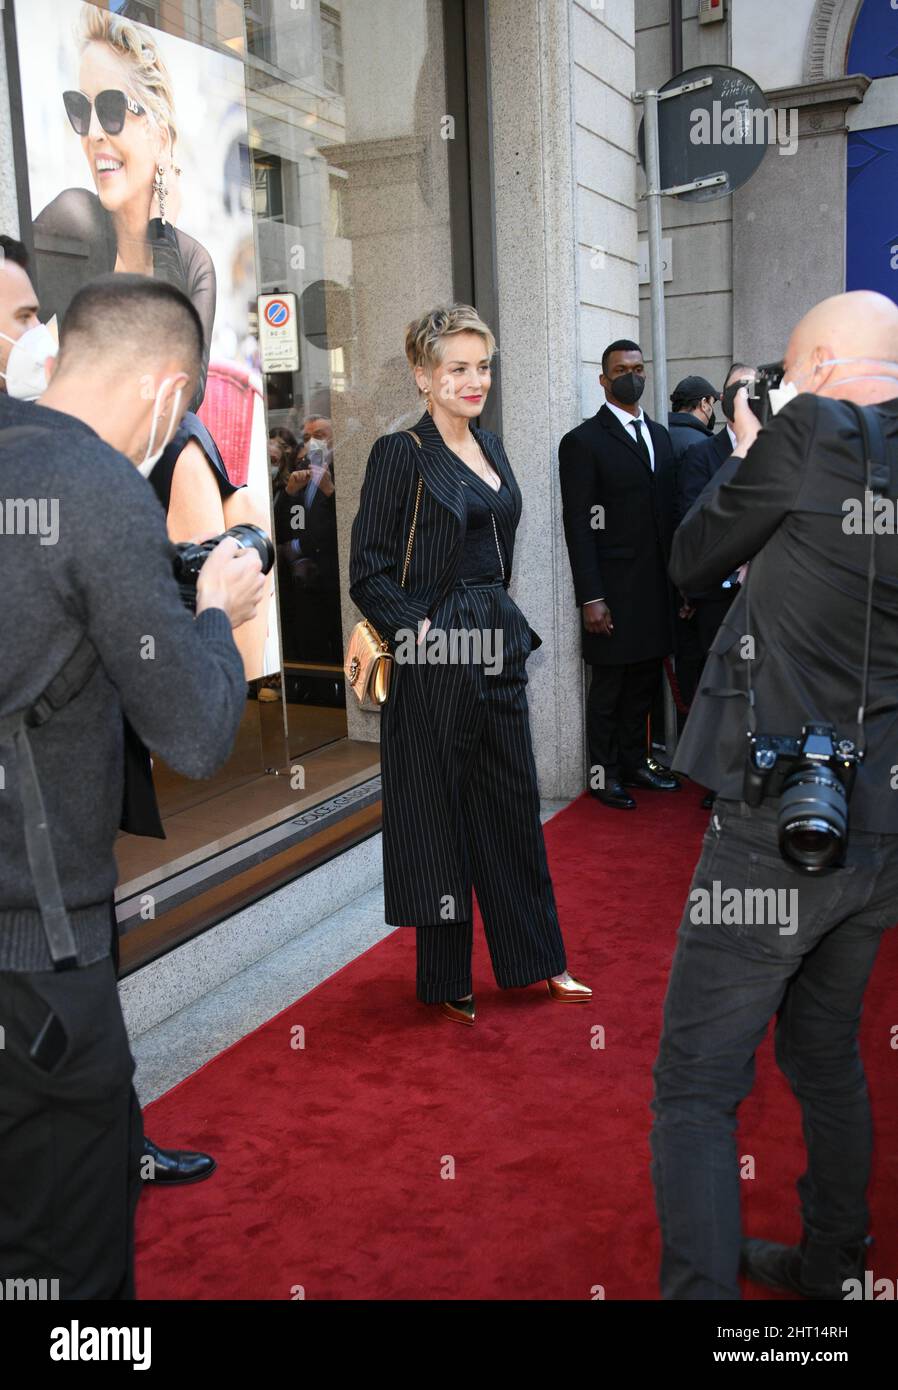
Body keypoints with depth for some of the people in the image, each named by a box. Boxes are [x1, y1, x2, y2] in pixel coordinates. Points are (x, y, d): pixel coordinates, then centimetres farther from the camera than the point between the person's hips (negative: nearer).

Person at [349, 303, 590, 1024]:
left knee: (514, 802, 14)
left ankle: (536, 959, 29)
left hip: (499, 647, 8)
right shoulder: (400, 453, -10)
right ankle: (446, 981, 20)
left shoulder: (491, 446, 13)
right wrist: (421, 632, -18)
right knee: (438, 811, 4)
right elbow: (369, 572, -12)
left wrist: (508, 623, 16)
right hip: (436, 661, -7)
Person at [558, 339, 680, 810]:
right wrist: (590, 597, -16)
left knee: (644, 682, 14)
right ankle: (604, 774, 16)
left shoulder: (660, 435, 14)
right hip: (613, 589, -6)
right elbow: (578, 524, -11)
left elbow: (669, 510, 15)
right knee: (609, 686, 4)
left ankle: (634, 763, 27)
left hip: (656, 586, 6)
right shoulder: (583, 441, -6)